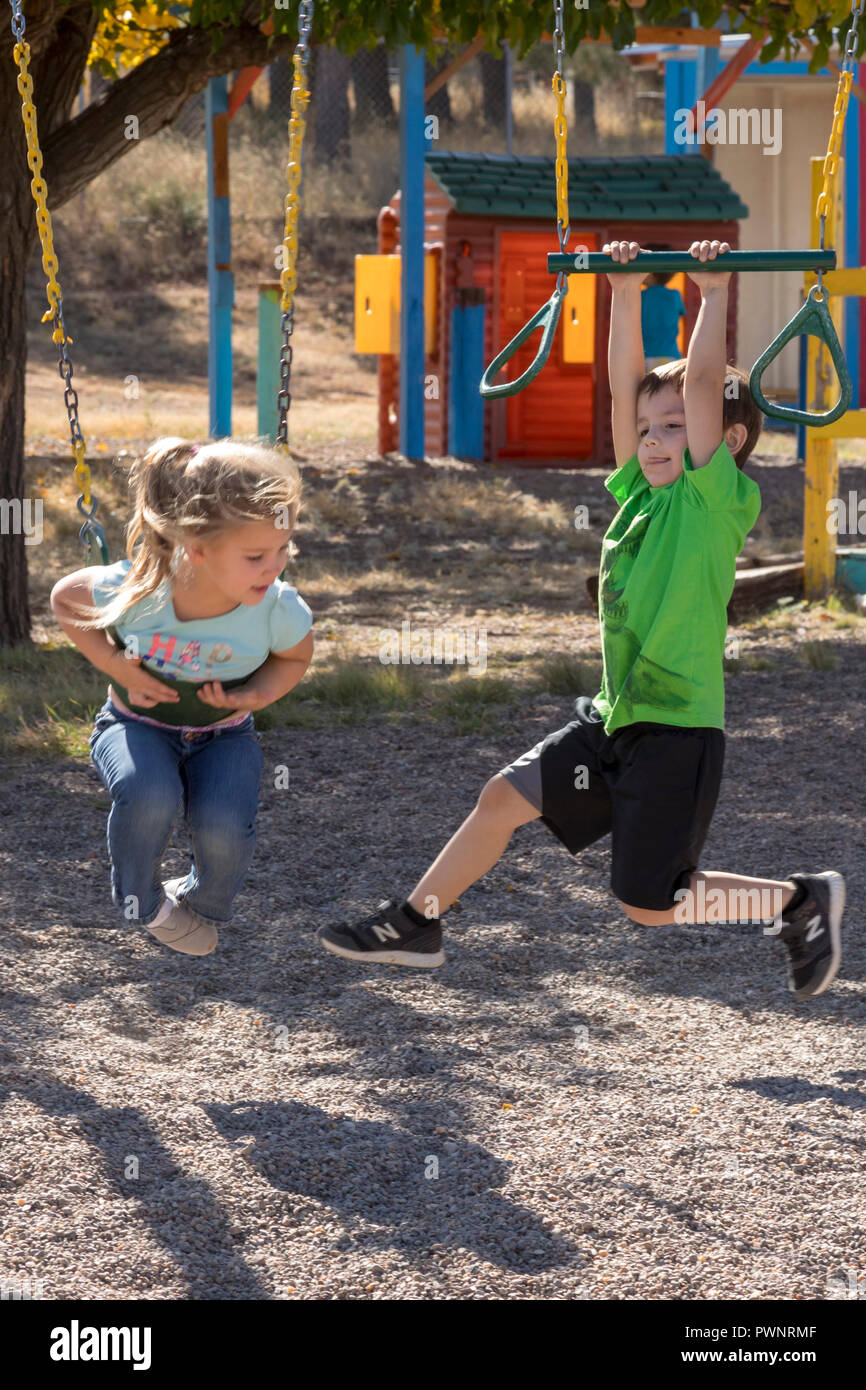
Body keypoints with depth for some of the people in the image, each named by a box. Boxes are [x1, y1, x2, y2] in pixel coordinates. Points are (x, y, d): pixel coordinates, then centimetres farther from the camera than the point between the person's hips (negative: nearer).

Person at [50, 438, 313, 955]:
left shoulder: (278, 608, -25)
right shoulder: (136, 591, -30)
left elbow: (296, 656, 1)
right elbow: (65, 598, -7)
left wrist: (257, 694, -18)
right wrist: (113, 663, -18)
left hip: (223, 733, 2)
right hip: (139, 722, -1)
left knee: (227, 827, -27)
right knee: (147, 795, -36)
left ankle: (202, 907, 11)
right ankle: (143, 903, -3)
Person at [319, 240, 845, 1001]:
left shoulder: (717, 501, -11)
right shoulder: (639, 495, 8)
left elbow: (703, 384, -19)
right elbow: (625, 385, 7)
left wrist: (713, 294, -16)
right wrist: (626, 294, 3)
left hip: (678, 729, -7)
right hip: (616, 713, 7)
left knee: (650, 904, 0)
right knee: (504, 797, 6)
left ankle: (802, 900, 15)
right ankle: (415, 924, 20)